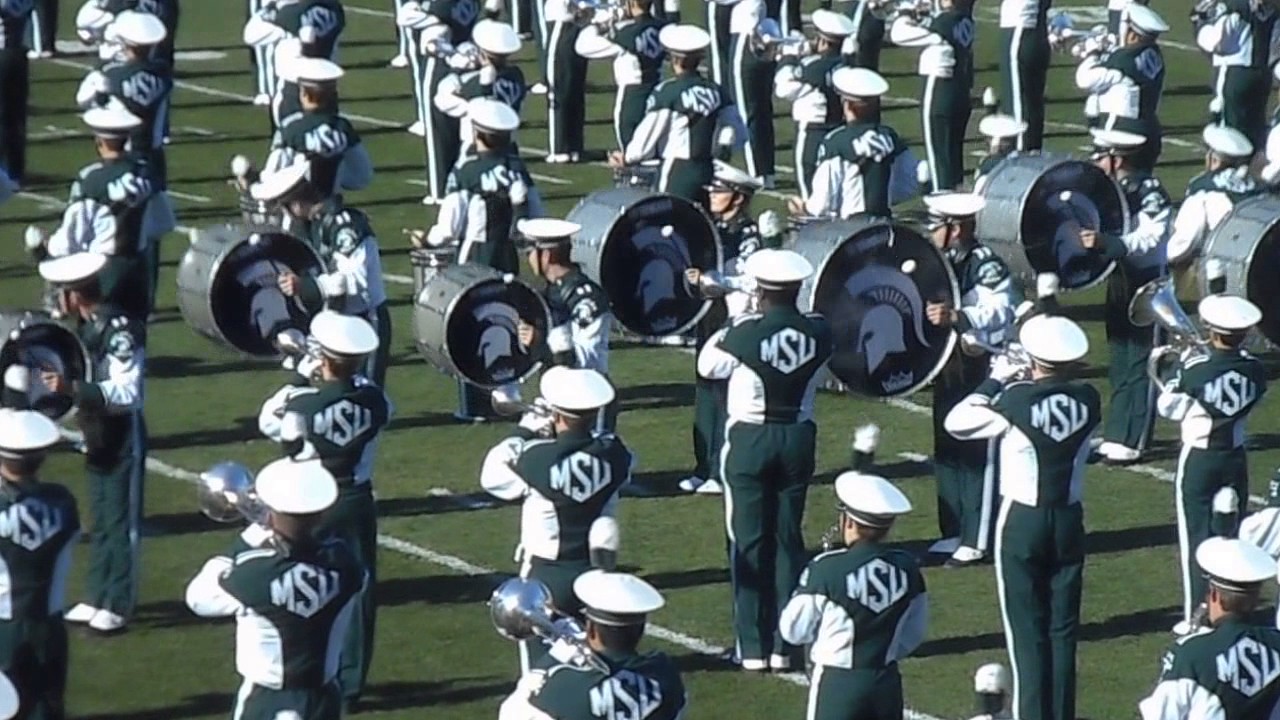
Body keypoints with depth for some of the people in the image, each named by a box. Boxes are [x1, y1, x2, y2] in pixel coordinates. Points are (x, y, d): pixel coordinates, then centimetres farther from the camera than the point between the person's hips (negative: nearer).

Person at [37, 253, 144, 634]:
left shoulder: (120, 330, -23)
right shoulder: (89, 328, 5)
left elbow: (128, 394, -29)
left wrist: (72, 387, -35)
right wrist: (62, 385, 4)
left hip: (123, 440, -9)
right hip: (98, 438, 9)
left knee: (120, 522, 0)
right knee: (100, 522, 15)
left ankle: (118, 606, 6)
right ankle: (97, 598, 23)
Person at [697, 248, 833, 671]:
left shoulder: (745, 333, -17)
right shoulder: (818, 333, -6)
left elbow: (708, 367, 1)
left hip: (749, 441, -3)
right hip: (797, 438, 3)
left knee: (750, 541, 4)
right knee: (788, 540, 10)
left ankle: (753, 647, 3)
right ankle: (783, 645, 10)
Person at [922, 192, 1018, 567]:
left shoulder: (985, 265, -17)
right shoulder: (943, 264, 11)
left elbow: (1003, 312, -29)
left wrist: (956, 317, -40)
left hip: (980, 371, -9)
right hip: (948, 369, 9)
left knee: (976, 455, -5)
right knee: (947, 452, 13)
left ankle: (976, 540, 0)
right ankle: (953, 532, 22)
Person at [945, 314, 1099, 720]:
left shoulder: (1015, 401, -17)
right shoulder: (1086, 399, -5)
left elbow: (956, 424, -6)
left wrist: (995, 382, 3)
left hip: (1023, 522, -3)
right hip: (1069, 521, 3)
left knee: (1028, 629, 3)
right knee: (1063, 628, 10)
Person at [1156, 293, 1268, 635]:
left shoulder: (1193, 366, -19)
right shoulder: (1254, 369, -9)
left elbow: (1166, 406, -6)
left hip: (1198, 459, -3)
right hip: (1236, 458, 3)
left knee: (1196, 537, 4)